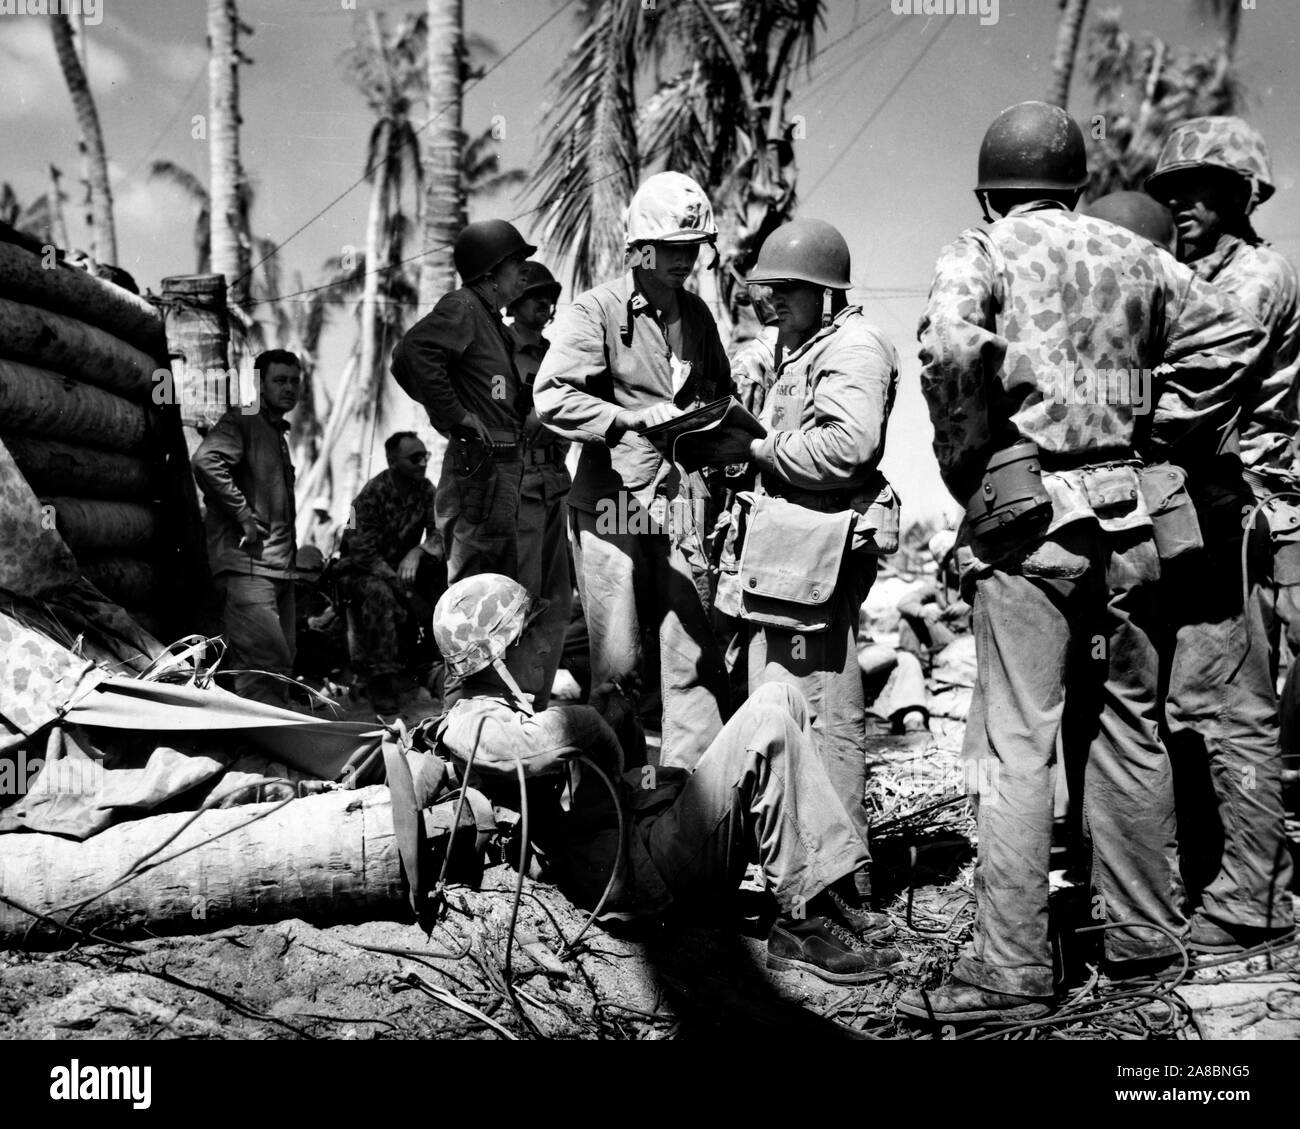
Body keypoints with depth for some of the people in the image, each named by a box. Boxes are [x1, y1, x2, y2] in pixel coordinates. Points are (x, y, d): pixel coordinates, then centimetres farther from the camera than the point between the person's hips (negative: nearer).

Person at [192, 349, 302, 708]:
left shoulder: (278, 433, 24)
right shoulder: (241, 422, -5)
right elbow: (205, 460, -25)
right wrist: (243, 515, -21)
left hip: (278, 566, 10)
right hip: (247, 563, -10)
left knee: (280, 665, 9)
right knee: (268, 664, -16)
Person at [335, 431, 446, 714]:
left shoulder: (425, 489, -2)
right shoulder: (372, 495, -19)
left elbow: (440, 532, -6)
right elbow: (363, 553, -24)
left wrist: (417, 552, -29)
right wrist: (407, 592, -33)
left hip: (402, 566, 5)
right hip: (360, 571, -5)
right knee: (380, 593, -38)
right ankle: (380, 680, -31)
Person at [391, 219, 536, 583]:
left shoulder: (492, 321, 21)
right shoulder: (462, 307, -9)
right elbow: (413, 353, -26)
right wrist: (457, 417, -21)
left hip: (503, 469, 10)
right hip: (479, 467, -10)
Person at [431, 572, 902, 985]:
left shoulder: (510, 709, 27)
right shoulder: (471, 723, -8)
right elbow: (551, 740, -31)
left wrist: (604, 718, 11)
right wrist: (598, 721, -9)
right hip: (643, 868, -11)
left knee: (779, 699, 4)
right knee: (766, 725, -20)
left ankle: (814, 901, -2)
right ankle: (802, 922, -16)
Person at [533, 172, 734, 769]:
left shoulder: (696, 314, 16)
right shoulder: (596, 311, -3)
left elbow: (719, 394, 29)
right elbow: (551, 395, -16)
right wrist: (633, 418, -24)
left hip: (681, 510, 5)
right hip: (611, 507, -5)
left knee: (695, 657, 0)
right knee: (617, 662, 2)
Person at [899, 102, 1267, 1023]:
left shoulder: (983, 254, -2)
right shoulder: (1133, 256, 13)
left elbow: (953, 349, -20)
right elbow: (1231, 333, 11)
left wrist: (966, 461, -9)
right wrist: (1167, 427, 13)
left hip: (1026, 511, -5)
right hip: (1122, 509, 5)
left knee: (1016, 746, -3)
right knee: (1128, 728, 15)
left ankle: (1012, 971, -1)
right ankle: (1145, 934, 26)